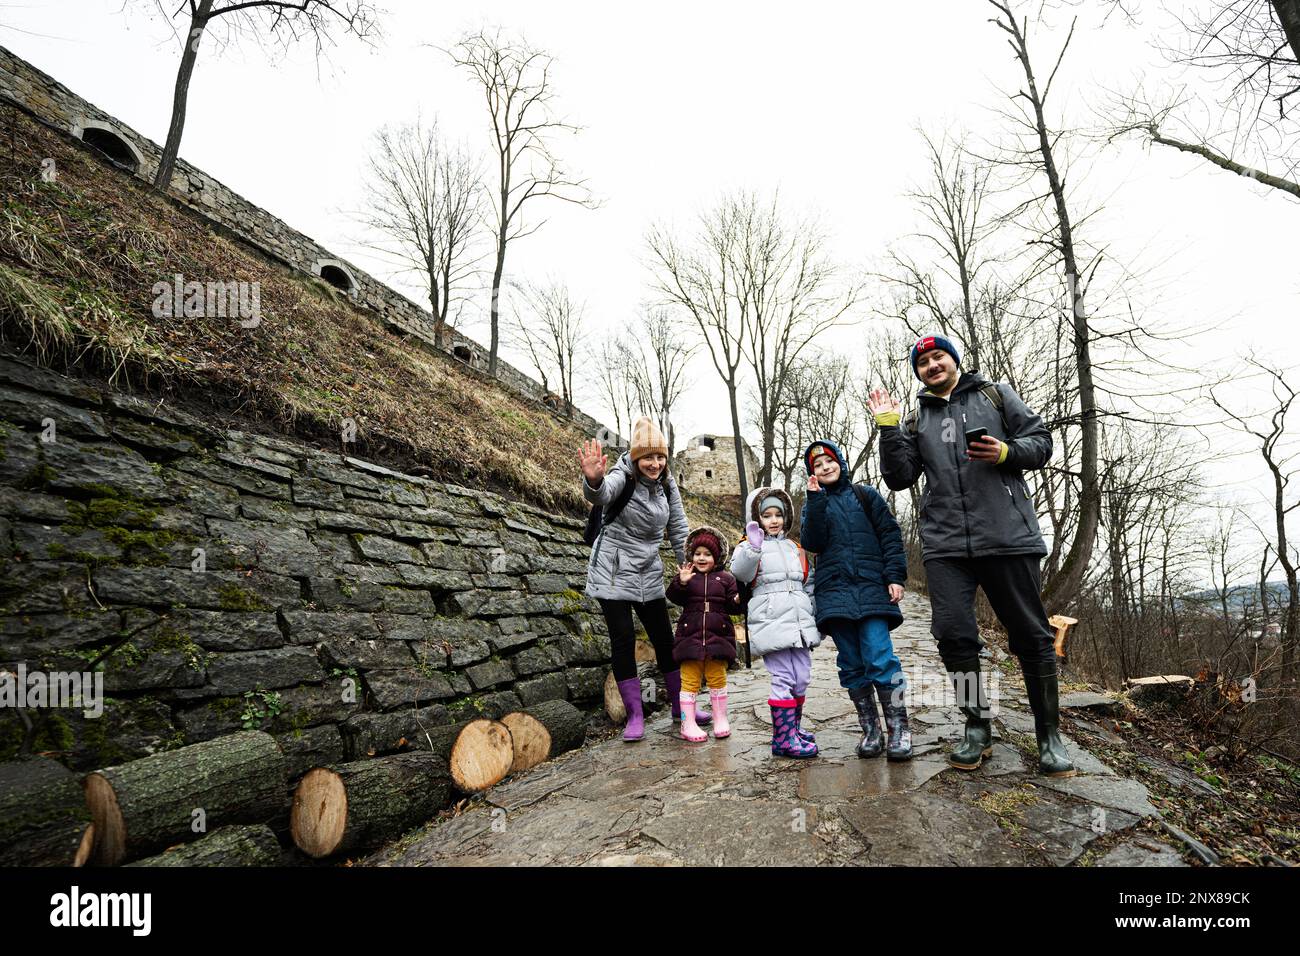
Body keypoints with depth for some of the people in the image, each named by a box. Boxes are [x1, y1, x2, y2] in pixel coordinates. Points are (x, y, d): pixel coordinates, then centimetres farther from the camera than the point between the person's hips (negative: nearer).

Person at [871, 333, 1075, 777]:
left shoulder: (996, 395, 14)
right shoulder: (916, 420, 18)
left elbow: (1041, 442, 10)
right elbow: (899, 477, 8)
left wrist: (1006, 452, -10)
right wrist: (887, 427, 0)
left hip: (1007, 534, -1)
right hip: (945, 541, 2)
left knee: (1030, 633, 2)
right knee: (953, 633, -5)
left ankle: (1049, 736, 17)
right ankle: (977, 728, 13)